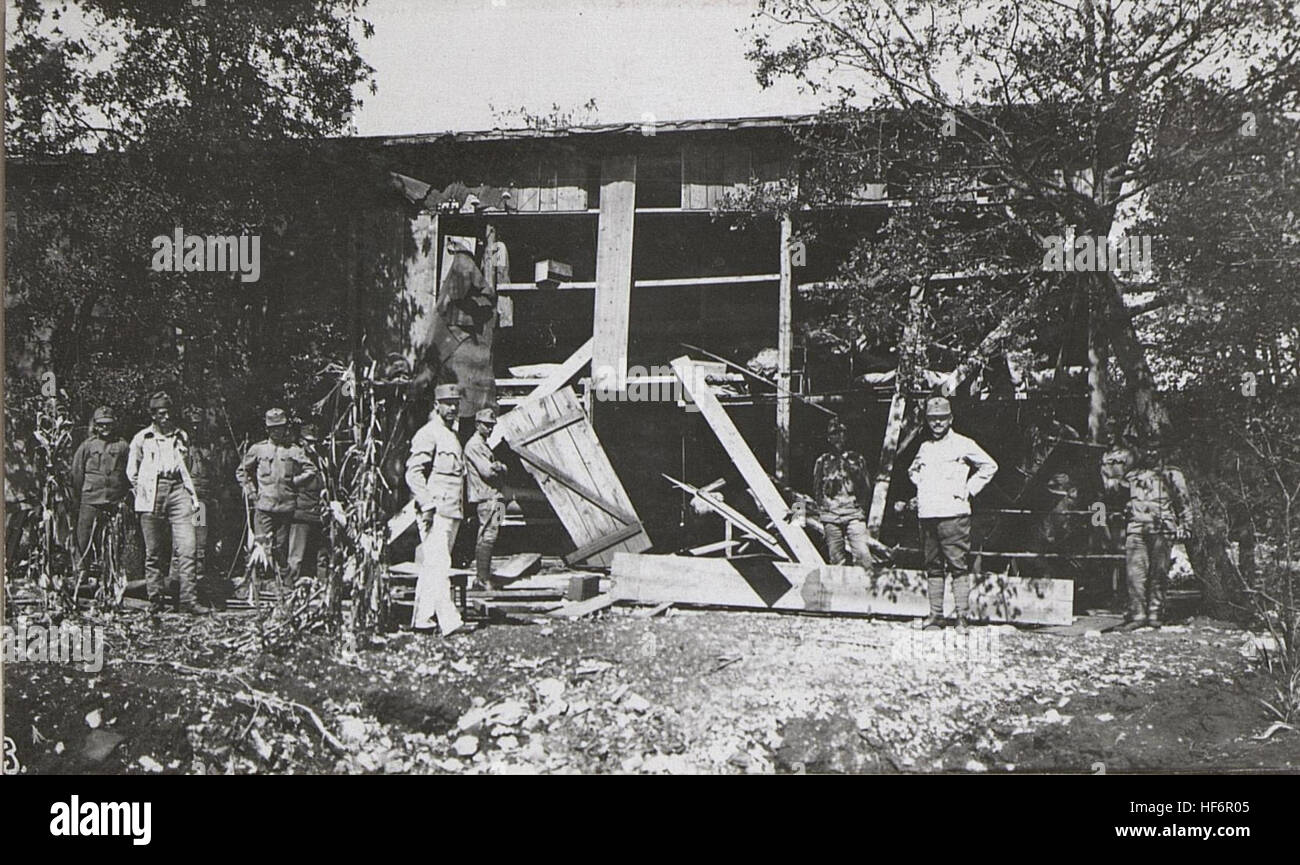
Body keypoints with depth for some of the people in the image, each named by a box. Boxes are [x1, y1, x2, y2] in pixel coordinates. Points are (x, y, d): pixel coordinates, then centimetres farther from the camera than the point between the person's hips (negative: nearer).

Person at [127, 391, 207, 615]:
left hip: (178, 490, 2)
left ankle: (188, 599, -12)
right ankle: (156, 599, 8)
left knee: (186, 546, -10)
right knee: (153, 551, 1)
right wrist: (143, 492, 6)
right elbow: (131, 472, 14)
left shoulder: (181, 436, 17)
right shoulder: (141, 438, 9)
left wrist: (193, 495, 17)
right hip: (152, 496, -2)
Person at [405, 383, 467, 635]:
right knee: (439, 565, -13)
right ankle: (449, 621, -19)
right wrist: (427, 506, -20)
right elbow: (413, 473, -14)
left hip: (452, 512, 9)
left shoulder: (453, 437, 21)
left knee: (431, 567, 11)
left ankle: (421, 619, 16)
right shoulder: (428, 434, -7)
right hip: (435, 511, -9)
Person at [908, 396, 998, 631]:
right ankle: (935, 615, 11)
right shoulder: (925, 447, 18)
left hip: (953, 514, -5)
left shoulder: (962, 444, 2)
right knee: (932, 566, 7)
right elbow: (913, 470, 36)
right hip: (926, 514, 6)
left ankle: (963, 616, -8)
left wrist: (969, 490, -2)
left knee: (958, 565, -8)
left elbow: (989, 466, 3)